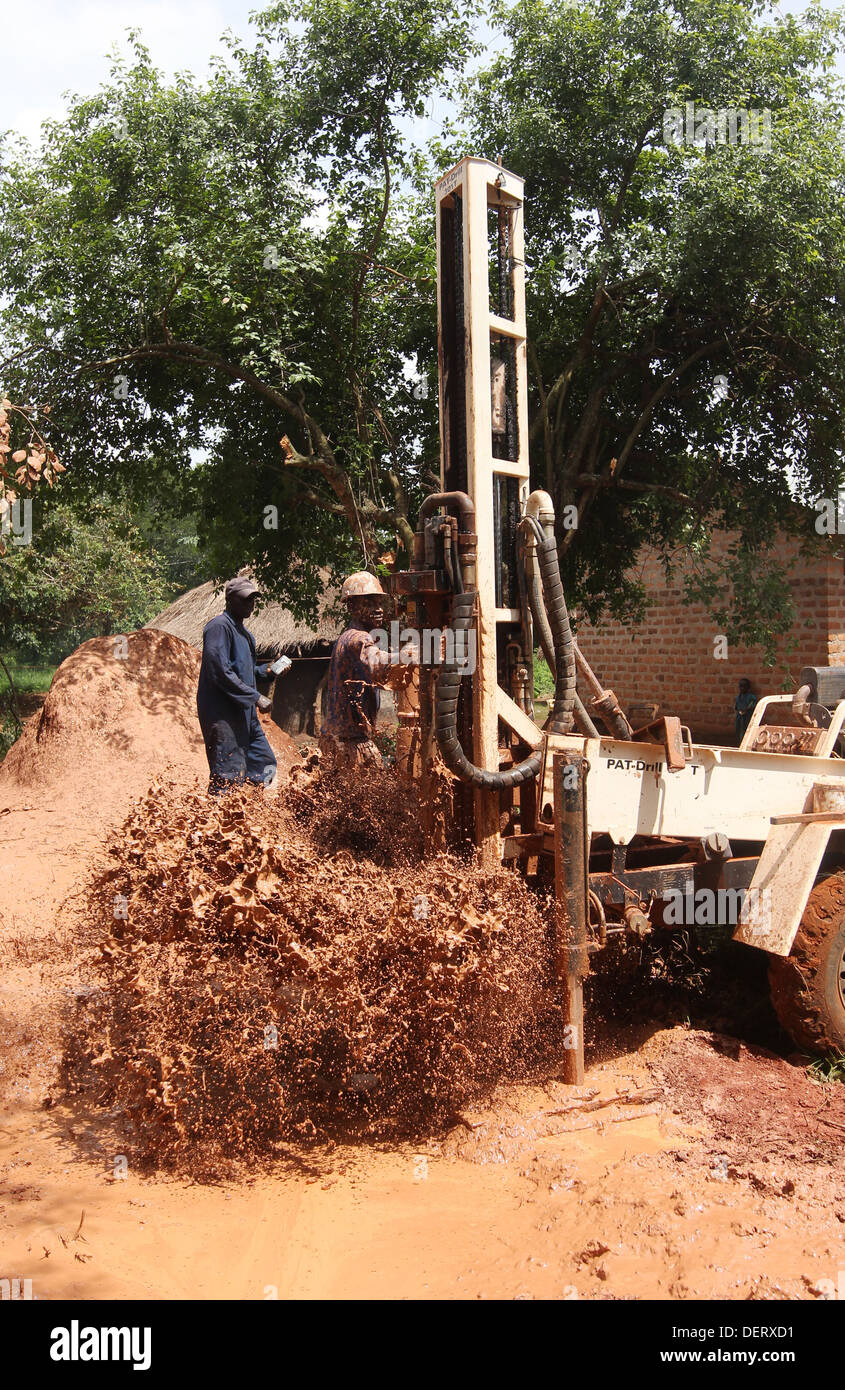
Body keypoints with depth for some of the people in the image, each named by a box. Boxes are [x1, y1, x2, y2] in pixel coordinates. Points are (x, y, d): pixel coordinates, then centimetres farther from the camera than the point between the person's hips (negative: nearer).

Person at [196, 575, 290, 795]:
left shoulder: (242, 631, 18)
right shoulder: (219, 626, -13)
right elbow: (221, 672, -21)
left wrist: (267, 670, 11)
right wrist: (255, 697, -20)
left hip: (243, 712, 10)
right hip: (222, 713, -10)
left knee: (264, 763, 14)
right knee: (227, 775, -8)